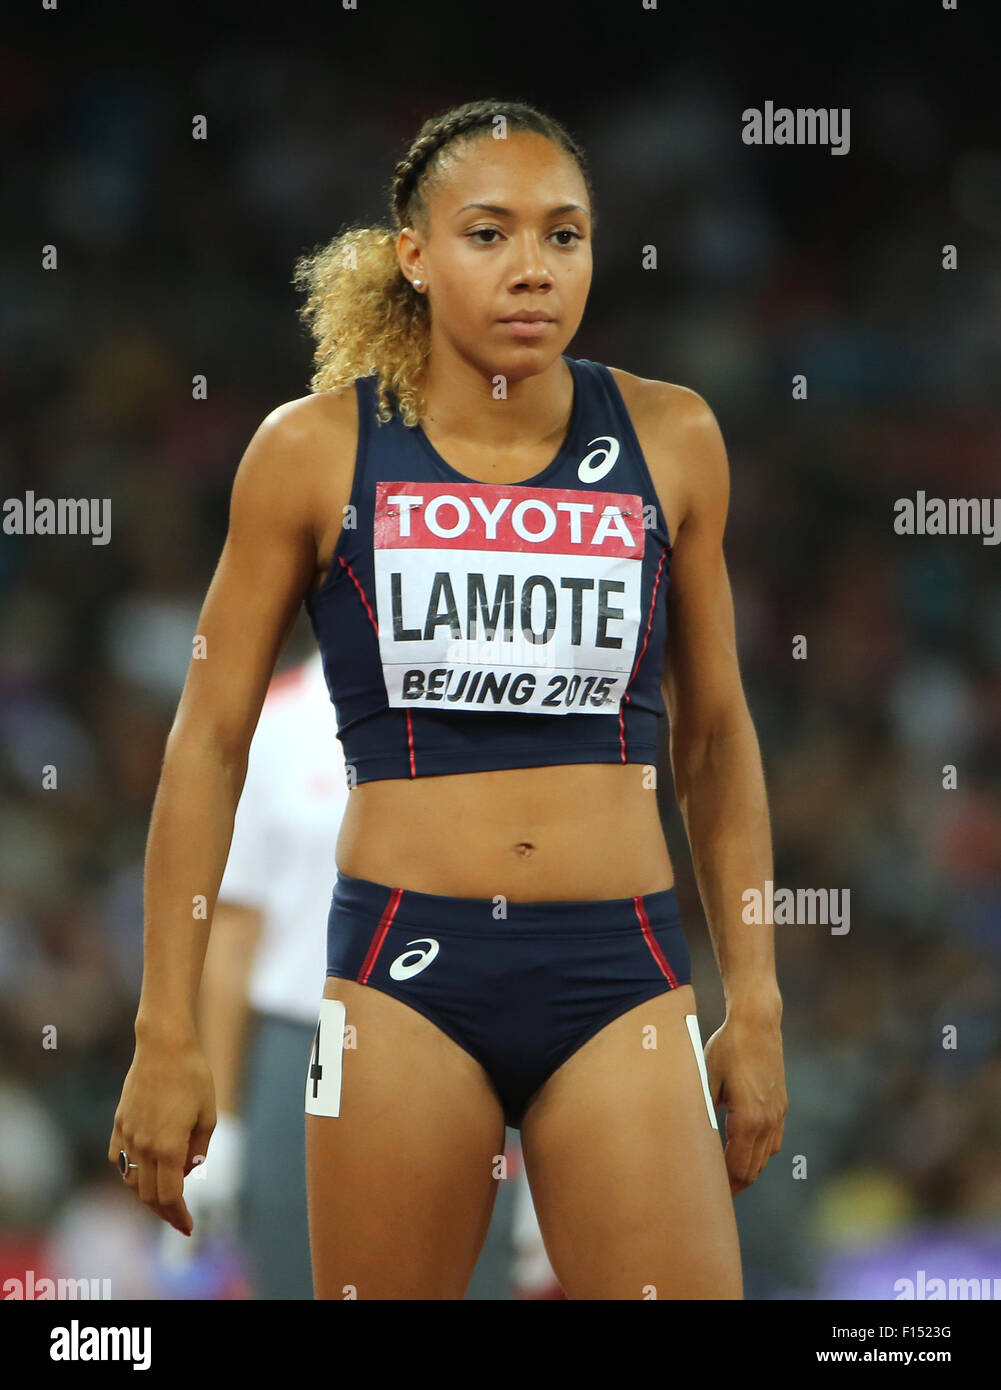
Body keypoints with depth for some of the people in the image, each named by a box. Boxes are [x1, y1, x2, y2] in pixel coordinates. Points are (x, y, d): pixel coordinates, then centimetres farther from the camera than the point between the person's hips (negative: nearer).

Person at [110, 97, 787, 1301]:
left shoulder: (667, 442, 5)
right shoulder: (318, 448, 0)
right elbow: (209, 740, 5)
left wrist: (755, 1002, 12)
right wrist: (166, 1033, 2)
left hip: (621, 977, 1)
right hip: (406, 972, -1)